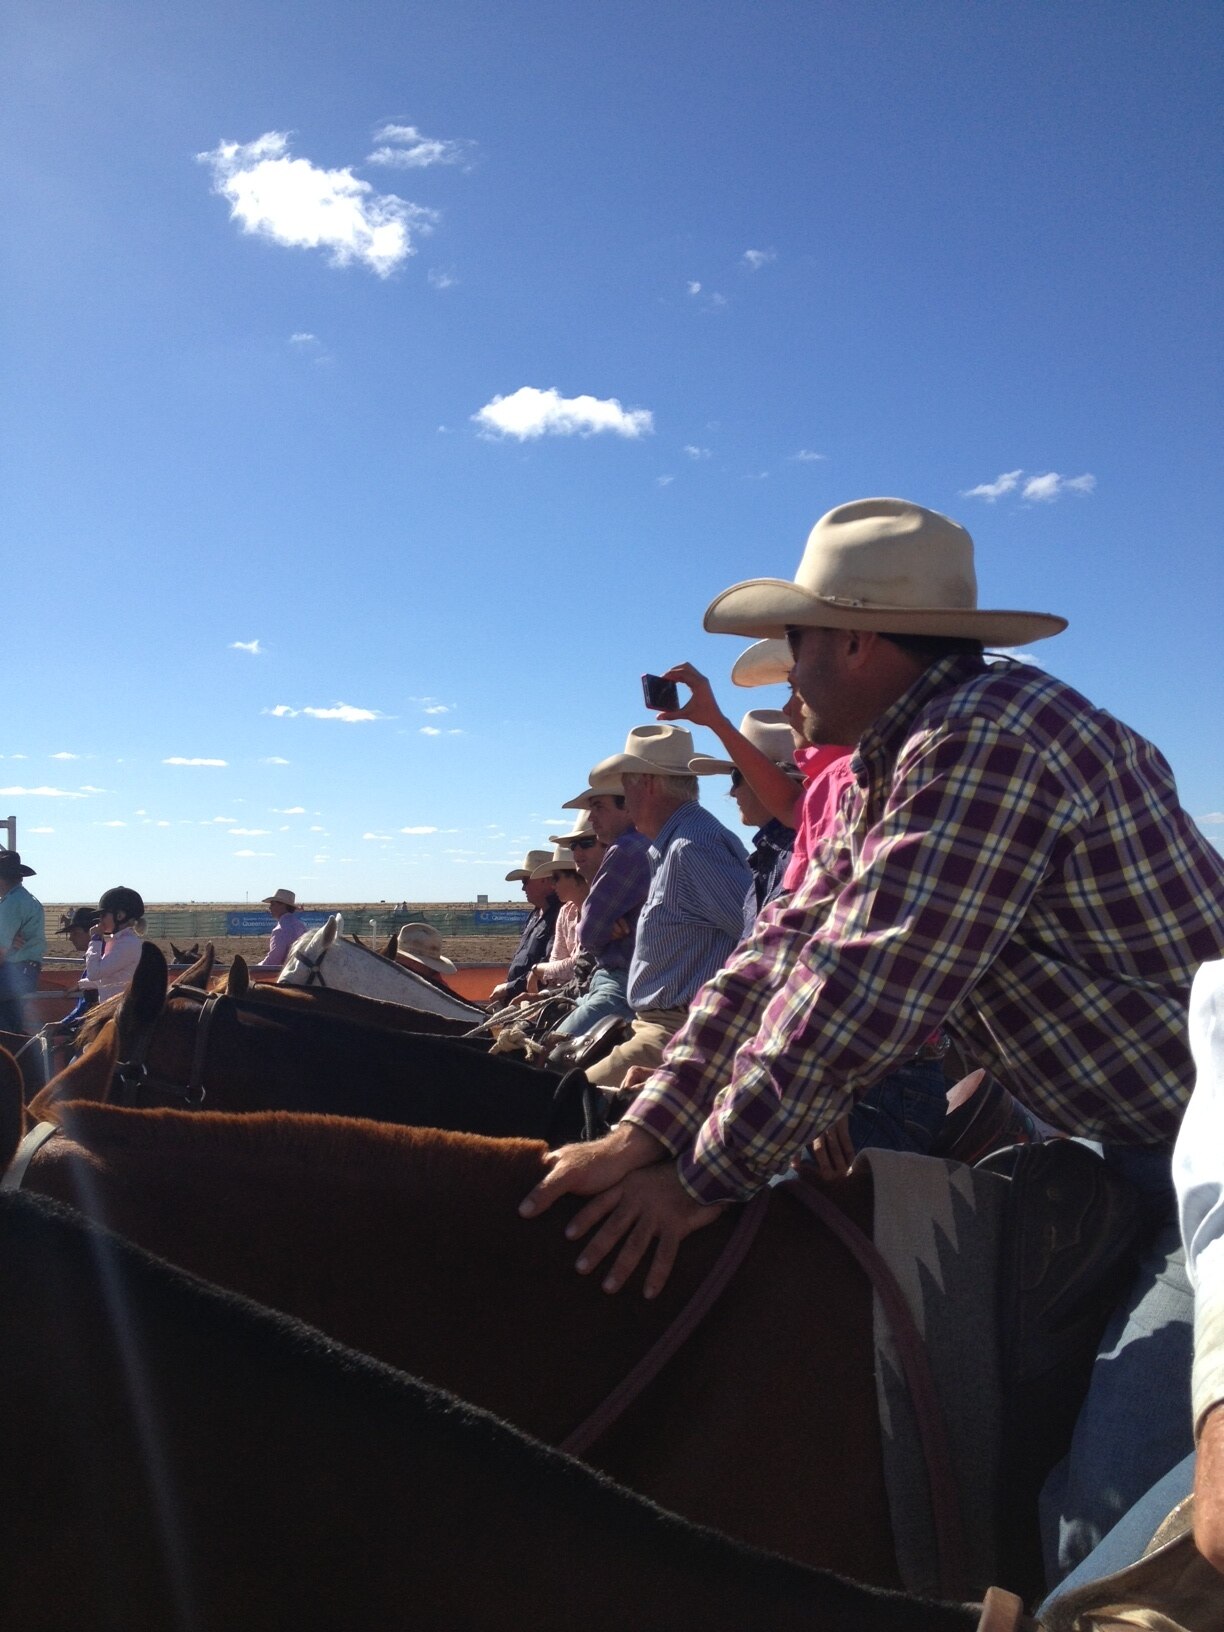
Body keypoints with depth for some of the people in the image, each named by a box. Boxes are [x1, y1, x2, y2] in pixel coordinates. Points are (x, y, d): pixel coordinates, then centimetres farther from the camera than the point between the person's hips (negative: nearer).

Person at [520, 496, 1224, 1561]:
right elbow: (785, 949, 4)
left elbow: (862, 988, -27)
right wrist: (645, 1133, -4)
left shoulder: (985, 735, -24)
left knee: (1118, 1506, -7)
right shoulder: (892, 768, 8)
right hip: (1132, 1144, 9)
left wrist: (707, 1177, -16)